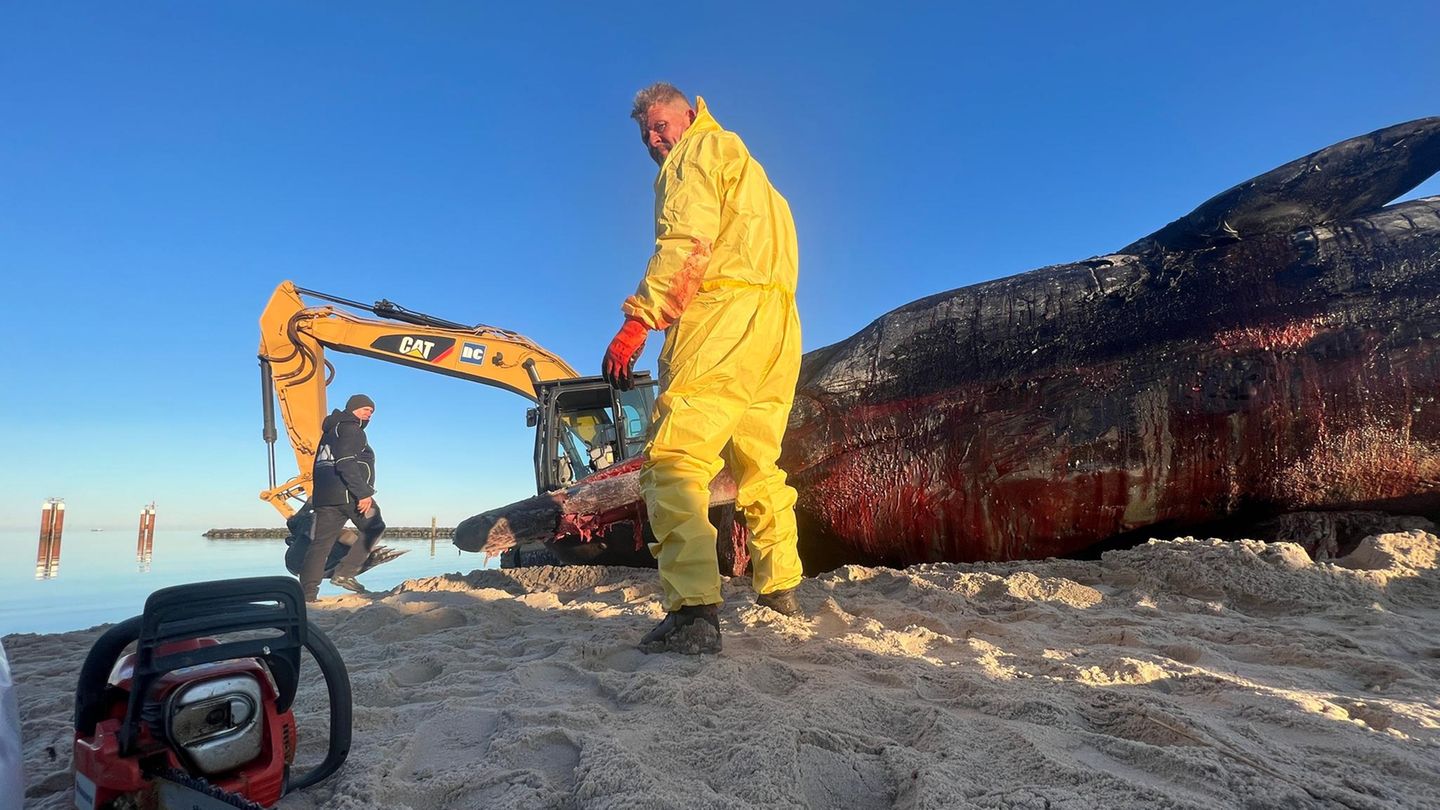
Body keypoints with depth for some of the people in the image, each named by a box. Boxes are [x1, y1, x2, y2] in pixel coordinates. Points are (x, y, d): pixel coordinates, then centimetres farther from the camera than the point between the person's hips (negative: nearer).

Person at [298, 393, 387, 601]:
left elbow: (320, 467, 28)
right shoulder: (349, 429, -5)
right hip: (349, 494, -9)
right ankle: (344, 572, -2)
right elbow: (346, 464, -19)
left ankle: (306, 593, 1)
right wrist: (363, 493, -23)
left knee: (320, 543, 6)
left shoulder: (331, 431, 28)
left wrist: (317, 497, 26)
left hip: (324, 496, 9)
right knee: (374, 528, 6)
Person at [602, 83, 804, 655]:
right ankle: (780, 591, 26)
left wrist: (636, 322, -18)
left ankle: (694, 611, -28)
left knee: (674, 461, -16)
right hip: (779, 322, 10)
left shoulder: (695, 151, 7)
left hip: (724, 311, -9)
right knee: (759, 465, 18)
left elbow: (686, 243, -12)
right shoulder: (745, 163, 34)